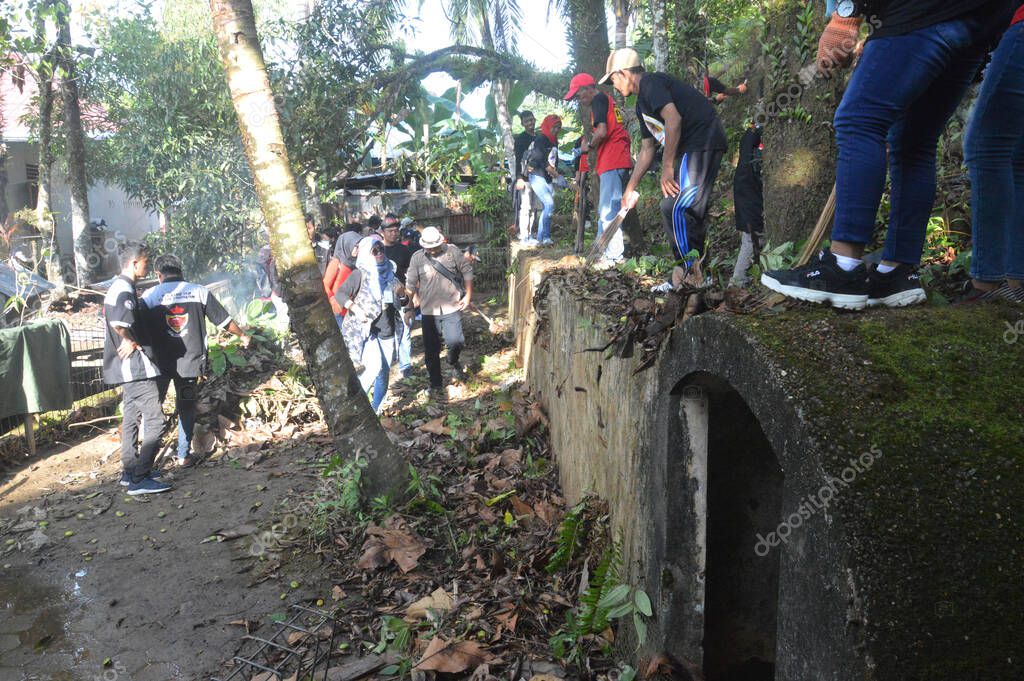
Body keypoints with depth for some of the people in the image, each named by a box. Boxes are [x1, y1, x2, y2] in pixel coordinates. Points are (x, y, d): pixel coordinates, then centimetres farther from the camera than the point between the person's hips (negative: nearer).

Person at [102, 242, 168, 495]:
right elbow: (119, 323, -36)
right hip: (136, 367, -11)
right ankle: (139, 478, -8)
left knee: (132, 418, 17)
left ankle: (130, 472, 26)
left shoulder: (117, 288, 16)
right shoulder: (124, 290, -18)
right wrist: (131, 343, -19)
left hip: (127, 368, 11)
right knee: (154, 420, -9)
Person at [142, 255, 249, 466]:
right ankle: (183, 455, 13)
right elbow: (224, 321, 6)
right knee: (187, 408, 13)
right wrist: (242, 336, 20)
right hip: (190, 361, 1)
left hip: (160, 362, -1)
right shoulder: (200, 292, 0)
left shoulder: (150, 295, -3)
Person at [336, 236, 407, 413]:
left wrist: (402, 294, -4)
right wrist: (356, 309, -23)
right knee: (374, 367, -21)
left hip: (387, 331, 6)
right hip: (366, 330, -5)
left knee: (384, 372, 8)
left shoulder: (389, 272, 11)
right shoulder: (360, 273, -5)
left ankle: (375, 409, 22)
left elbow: (401, 303, 18)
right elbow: (339, 294, -10)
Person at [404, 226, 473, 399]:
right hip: (429, 310, 1)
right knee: (431, 350, 5)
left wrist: (468, 295, 2)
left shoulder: (452, 251, -4)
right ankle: (435, 385, 22)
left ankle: (453, 362, 28)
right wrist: (411, 306, 0)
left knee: (456, 342, -9)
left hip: (452, 308, -1)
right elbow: (410, 284, 2)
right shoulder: (417, 258, -3)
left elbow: (467, 271, 5)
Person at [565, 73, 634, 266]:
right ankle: (602, 250, 21)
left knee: (608, 210, -11)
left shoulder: (599, 99, -5)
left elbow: (602, 132, -18)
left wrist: (588, 146, -1)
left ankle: (614, 256, -11)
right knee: (604, 210, 15)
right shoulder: (608, 101, 25)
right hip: (620, 160, 10)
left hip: (612, 162, -10)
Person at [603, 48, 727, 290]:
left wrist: (667, 167, -17)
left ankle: (691, 273, -9)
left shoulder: (650, 83, -6)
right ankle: (695, 276, 14)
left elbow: (674, 119, -20)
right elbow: (647, 150, 28)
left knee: (674, 208, -13)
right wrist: (630, 189, 29)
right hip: (694, 149, 10)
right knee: (689, 212, 10)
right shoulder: (642, 105, 24)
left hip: (703, 141, -10)